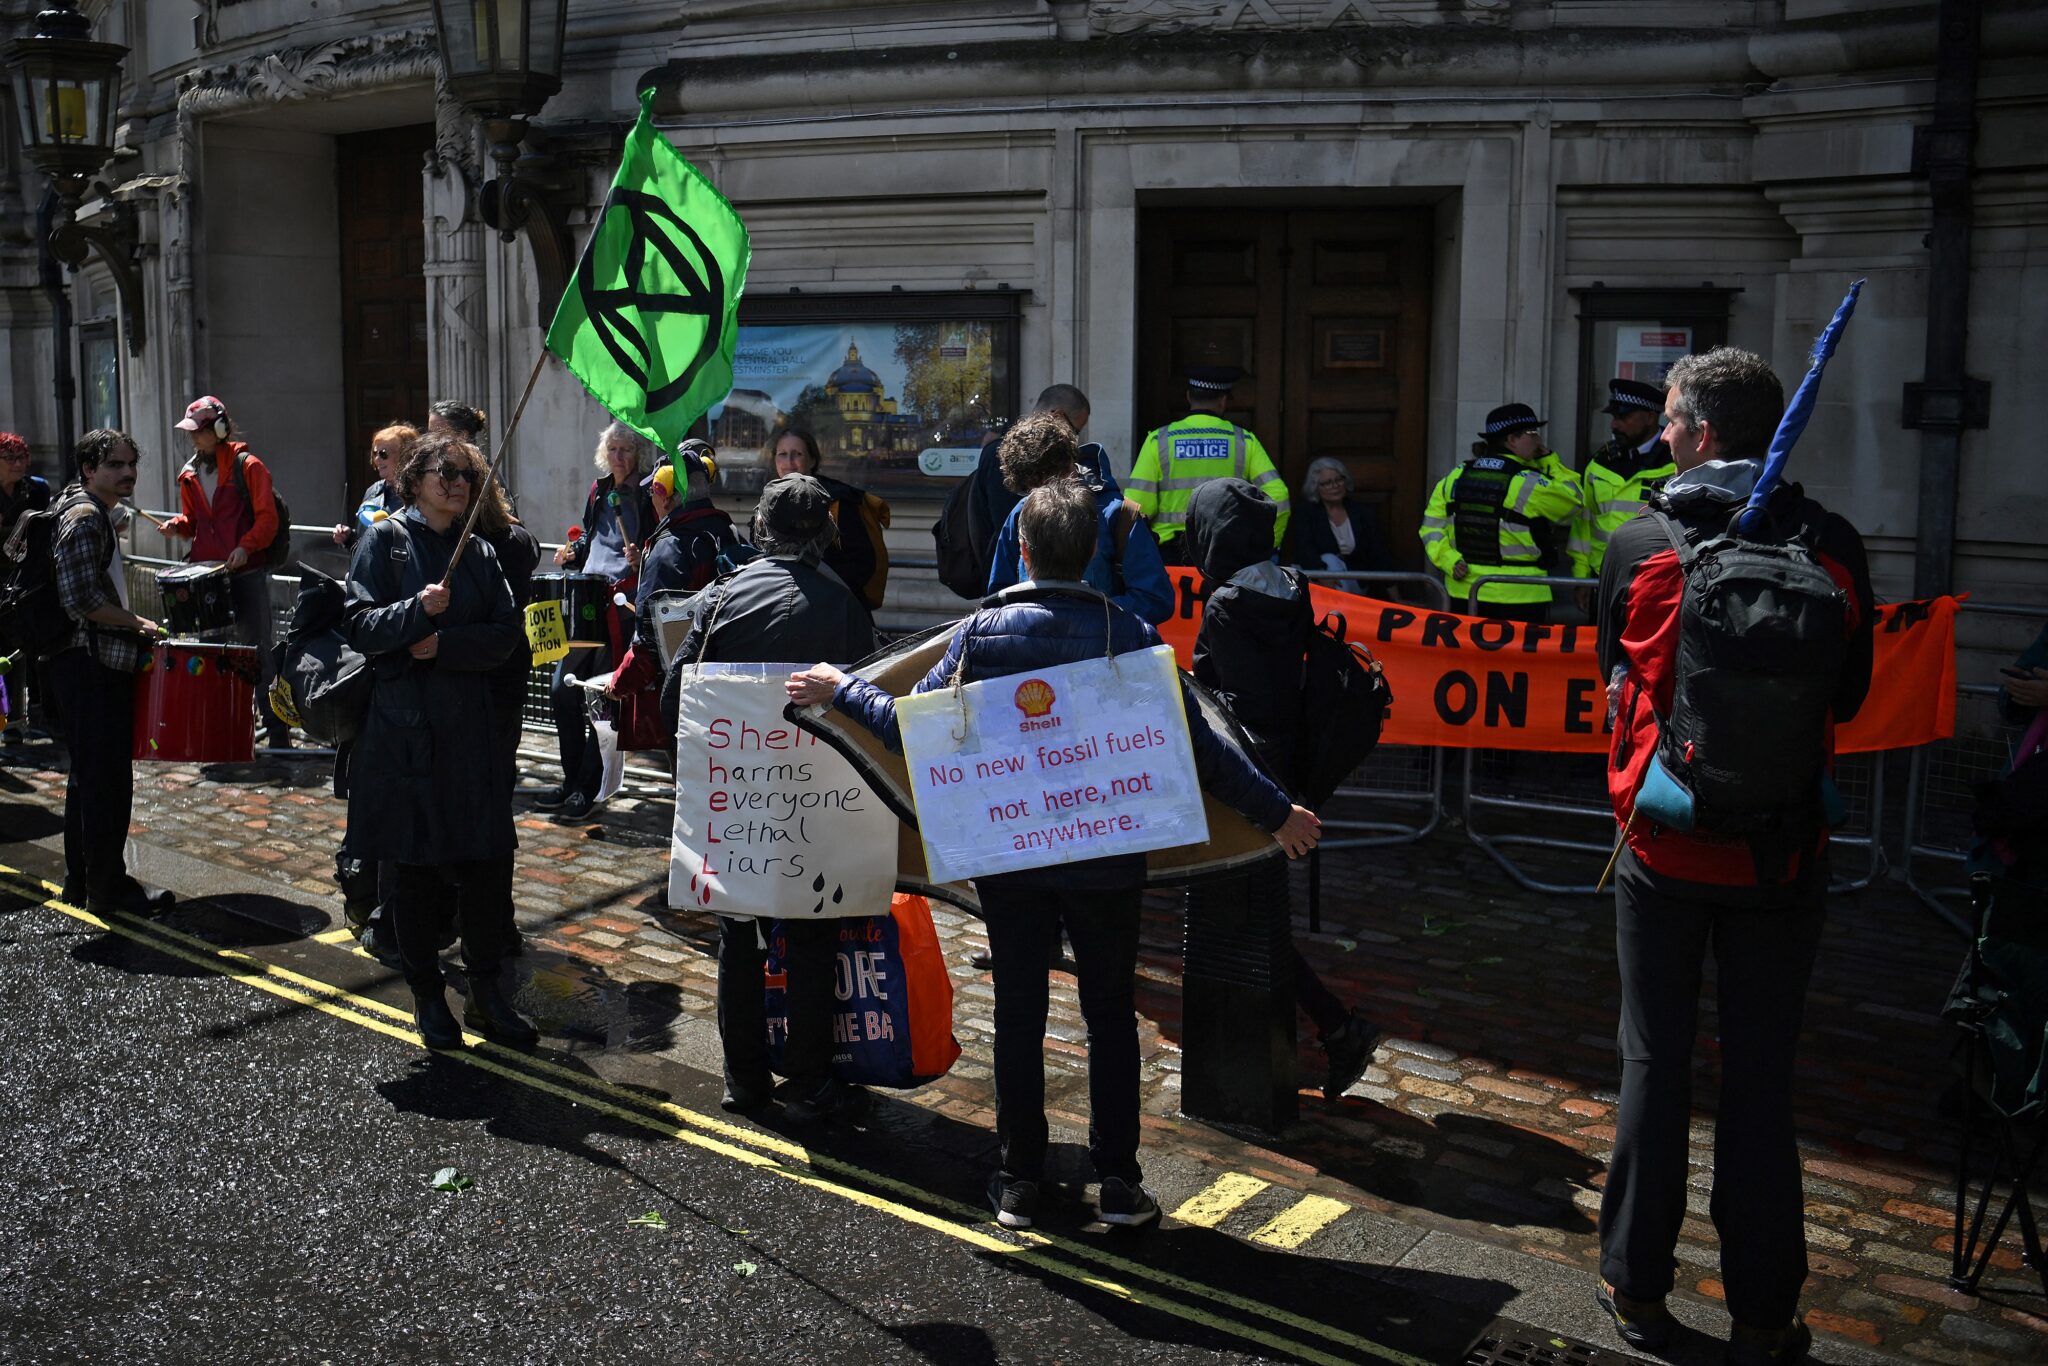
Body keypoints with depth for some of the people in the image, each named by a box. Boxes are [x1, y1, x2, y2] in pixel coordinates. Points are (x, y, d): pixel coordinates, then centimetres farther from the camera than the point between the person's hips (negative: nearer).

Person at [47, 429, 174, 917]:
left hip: (93, 664, 11)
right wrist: (139, 623, -13)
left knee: (88, 776, 17)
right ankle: (108, 887, 1)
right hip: (91, 666, -11)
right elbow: (82, 600, -24)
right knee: (108, 781, -6)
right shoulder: (84, 517, -15)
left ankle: (80, 880, 27)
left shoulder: (93, 513, 17)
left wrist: (131, 626, 15)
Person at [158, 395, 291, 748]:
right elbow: (192, 520, 21)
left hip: (248, 573, -6)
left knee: (258, 650, -4)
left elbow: (267, 518, -10)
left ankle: (277, 727, 0)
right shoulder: (190, 474, 13)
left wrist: (246, 547, -24)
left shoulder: (247, 466, -4)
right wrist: (177, 525, 0)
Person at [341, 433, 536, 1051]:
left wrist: (444, 644, -13)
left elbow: (506, 634, 1)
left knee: (481, 862, 4)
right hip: (406, 727, -3)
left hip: (471, 727, 3)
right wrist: (418, 610, -24)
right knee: (416, 867, 5)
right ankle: (427, 997, 18)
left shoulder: (480, 551, 11)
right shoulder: (386, 541, 0)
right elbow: (361, 628, -8)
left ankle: (486, 993, 16)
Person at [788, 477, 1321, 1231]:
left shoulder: (982, 631, -8)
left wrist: (840, 689, 13)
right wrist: (1277, 812, 2)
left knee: (1018, 1012, 12)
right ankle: (1119, 1182, 16)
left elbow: (909, 728, -4)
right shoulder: (1129, 634, -10)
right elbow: (1198, 746, -9)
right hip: (1105, 856, -1)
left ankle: (1019, 1180, 20)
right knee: (1110, 1013, 12)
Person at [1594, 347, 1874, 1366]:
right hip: (1782, 851, 1)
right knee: (1760, 1079, 10)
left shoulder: (1640, 546, -8)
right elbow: (1849, 695, 6)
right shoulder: (1832, 547, -7)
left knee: (1654, 1065, 11)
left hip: (1661, 846, 0)